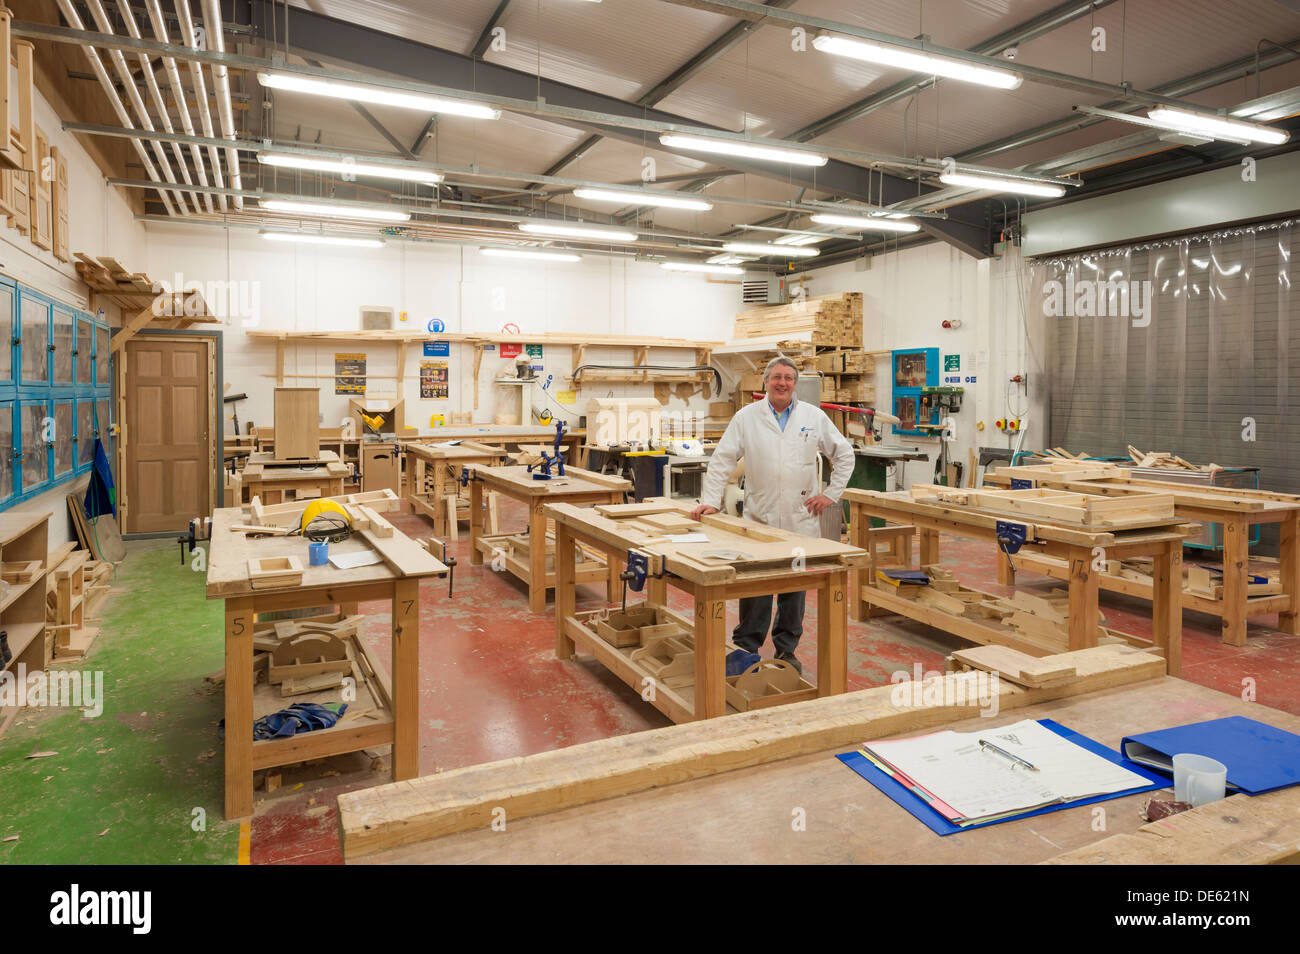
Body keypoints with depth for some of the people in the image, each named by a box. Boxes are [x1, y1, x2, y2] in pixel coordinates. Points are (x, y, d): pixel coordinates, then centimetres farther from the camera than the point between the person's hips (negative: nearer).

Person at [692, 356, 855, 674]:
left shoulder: (814, 417, 5)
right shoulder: (746, 417, 2)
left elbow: (844, 453, 13)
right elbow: (722, 460, 1)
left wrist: (831, 493, 6)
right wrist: (711, 500, -7)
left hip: (800, 518, 2)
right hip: (759, 516, -1)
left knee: (795, 586, 9)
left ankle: (786, 650, 23)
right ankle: (745, 648, 14)